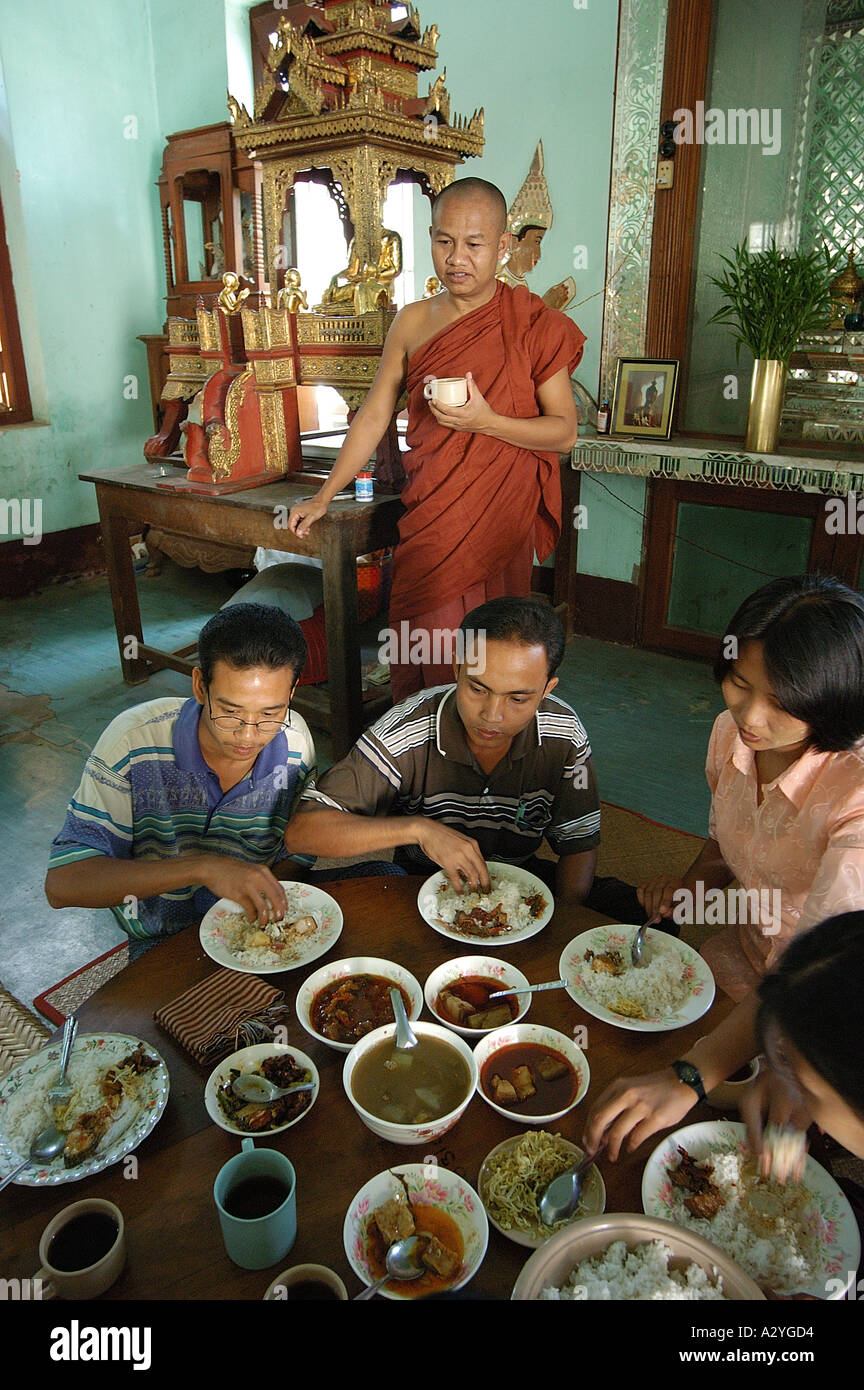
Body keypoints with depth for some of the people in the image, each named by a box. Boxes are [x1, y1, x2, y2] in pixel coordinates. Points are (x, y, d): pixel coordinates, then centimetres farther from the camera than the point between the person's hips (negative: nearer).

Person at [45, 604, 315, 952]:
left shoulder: (296, 743, -11)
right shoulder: (134, 741, -21)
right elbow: (62, 884, -25)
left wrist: (266, 895, -17)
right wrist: (201, 868, -36)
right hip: (158, 948, -1)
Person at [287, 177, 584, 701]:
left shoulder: (535, 326, -1)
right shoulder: (412, 322, 8)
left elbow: (565, 432, -2)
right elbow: (374, 415, 12)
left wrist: (486, 421, -18)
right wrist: (323, 497, 11)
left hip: (498, 515, -3)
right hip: (428, 513, 3)